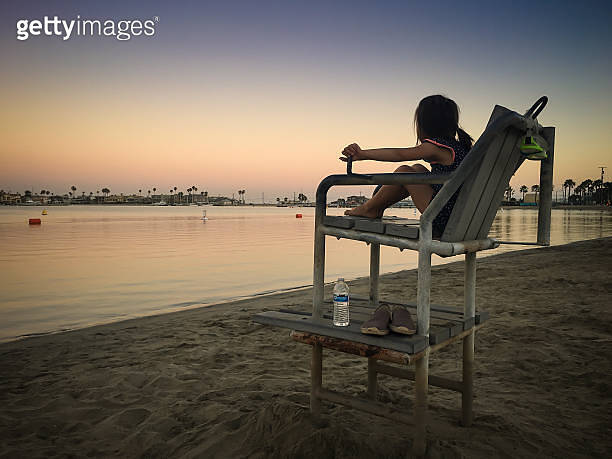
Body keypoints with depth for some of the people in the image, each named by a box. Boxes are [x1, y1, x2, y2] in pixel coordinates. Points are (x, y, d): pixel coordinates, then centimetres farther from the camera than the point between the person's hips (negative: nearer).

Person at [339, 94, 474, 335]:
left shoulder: (437, 147, -12)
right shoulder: (461, 145, 15)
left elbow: (399, 154, -16)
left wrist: (364, 154, -10)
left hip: (444, 223, -10)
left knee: (404, 171, -7)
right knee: (418, 170, 20)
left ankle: (371, 208, 14)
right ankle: (377, 207, 29)